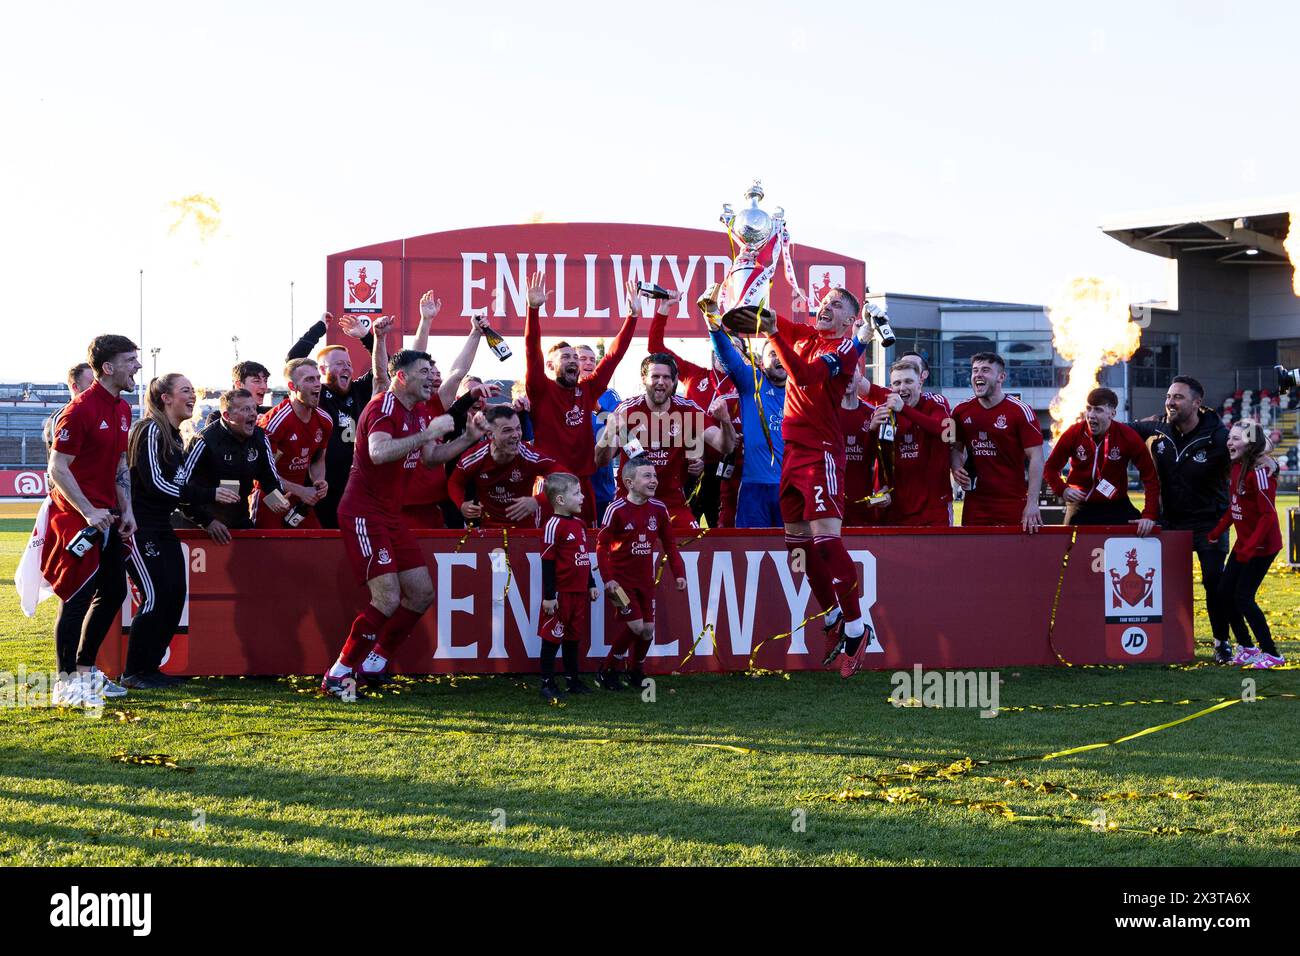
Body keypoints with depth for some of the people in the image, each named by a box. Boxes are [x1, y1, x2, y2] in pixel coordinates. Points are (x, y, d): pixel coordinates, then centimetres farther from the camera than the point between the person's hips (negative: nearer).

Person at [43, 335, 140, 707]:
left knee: (113, 592, 13)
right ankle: (66, 683, -1)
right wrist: (88, 512, -21)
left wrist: (126, 509, 11)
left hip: (107, 517, 9)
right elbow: (58, 468, -17)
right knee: (78, 595, -7)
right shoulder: (80, 410, -16)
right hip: (77, 517, -9)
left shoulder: (123, 410, 11)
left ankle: (85, 670, 24)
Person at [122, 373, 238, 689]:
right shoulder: (150, 430, -13)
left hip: (161, 529, 9)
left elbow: (178, 482, 11)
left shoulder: (173, 436, 15)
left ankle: (150, 668, 12)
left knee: (175, 596, 3)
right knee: (155, 597, -13)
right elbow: (156, 484, -21)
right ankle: (132, 673, -3)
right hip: (139, 528, -9)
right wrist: (209, 495, -19)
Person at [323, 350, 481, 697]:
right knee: (388, 599, -17)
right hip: (363, 513, -10)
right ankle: (337, 675, -7)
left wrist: (467, 439, 14)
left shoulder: (419, 413, 13)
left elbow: (430, 457, 27)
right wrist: (428, 433, -33)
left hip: (391, 513, 10)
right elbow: (379, 452, -35)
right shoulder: (383, 408, -16)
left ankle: (372, 665, 18)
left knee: (422, 593, 8)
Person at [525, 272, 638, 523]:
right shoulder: (541, 391, -1)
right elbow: (532, 351, -14)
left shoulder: (587, 390, 10)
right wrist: (533, 308, -26)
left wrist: (632, 314, 9)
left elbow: (614, 355, 13)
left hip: (582, 481, 5)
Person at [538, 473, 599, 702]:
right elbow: (548, 562, -15)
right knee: (552, 638, 0)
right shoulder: (554, 526, -14)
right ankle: (547, 683, 5)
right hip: (560, 593, -8)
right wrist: (549, 596, -16)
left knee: (574, 637, 15)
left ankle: (572, 680, 24)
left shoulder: (579, 523, 12)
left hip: (579, 592, 8)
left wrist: (591, 585, 21)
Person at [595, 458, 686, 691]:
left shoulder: (658, 509, -1)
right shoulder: (617, 509, -16)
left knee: (648, 629, 5)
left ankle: (635, 671, 28)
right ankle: (608, 671, 6)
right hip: (621, 580, -5)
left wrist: (678, 573, 2)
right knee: (635, 625, -12)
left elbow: (669, 544, 9)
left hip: (645, 580, 5)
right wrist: (607, 579, -18)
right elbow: (602, 545, -12)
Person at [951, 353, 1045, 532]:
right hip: (975, 502, 4)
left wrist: (1032, 503, -16)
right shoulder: (961, 411, 6)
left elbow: (1036, 458, -9)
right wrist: (956, 468, -2)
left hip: (1013, 504, -4)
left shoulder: (1020, 411, -7)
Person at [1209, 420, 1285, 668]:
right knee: (1225, 591, 10)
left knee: (1243, 597, -8)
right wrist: (1215, 534, 10)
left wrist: (1250, 547, -23)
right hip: (1243, 544, 9)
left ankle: (1270, 653, 1)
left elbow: (1269, 515, -22)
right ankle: (1247, 648, 21)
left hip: (1262, 546, -9)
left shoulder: (1260, 471, -20)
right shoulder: (1237, 468, 7)